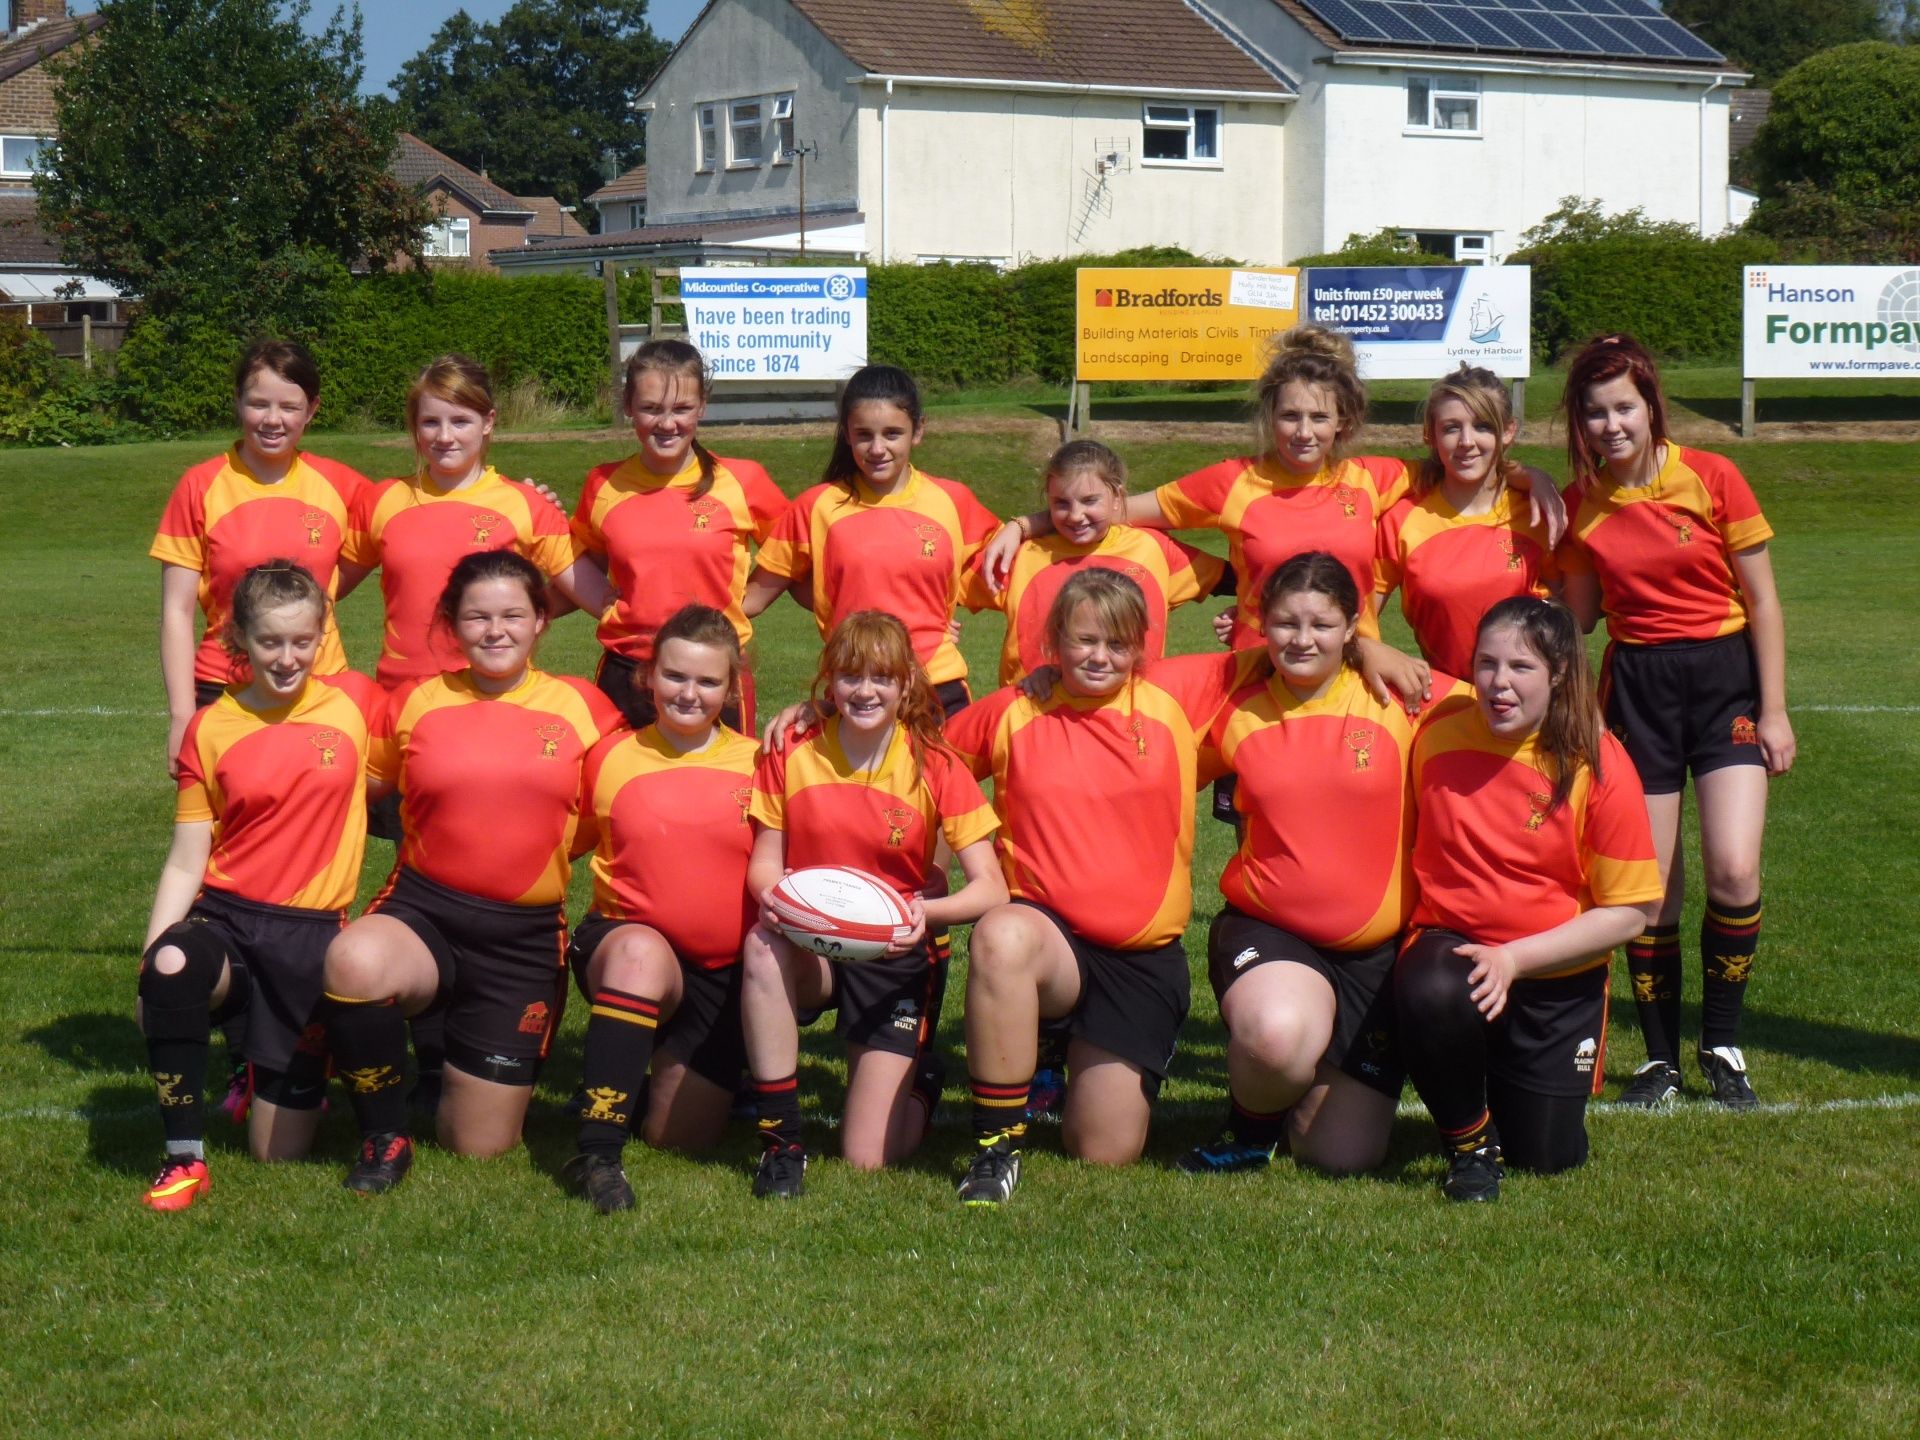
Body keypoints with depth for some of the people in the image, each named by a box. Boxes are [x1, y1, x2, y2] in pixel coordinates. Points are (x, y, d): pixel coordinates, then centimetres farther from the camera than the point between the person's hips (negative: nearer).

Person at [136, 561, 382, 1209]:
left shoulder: (355, 700, -1)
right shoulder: (209, 729, -1)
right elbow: (186, 862, -1)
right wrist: (151, 954, -11)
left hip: (312, 934, 0)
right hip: (225, 917, 0)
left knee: (278, 1149, 2)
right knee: (171, 967, -39)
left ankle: (288, 1069, 38)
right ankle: (184, 1154, -24)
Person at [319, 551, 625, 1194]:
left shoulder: (583, 706, 1)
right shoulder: (415, 702, 2)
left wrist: (553, 849, 0)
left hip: (526, 935, 1)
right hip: (423, 911, 0)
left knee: (482, 1146, 3)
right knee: (354, 961, -38)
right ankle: (384, 1135, -14)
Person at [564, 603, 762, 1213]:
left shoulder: (758, 762, 1)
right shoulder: (610, 757, -1)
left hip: (727, 969, 2)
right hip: (628, 944, -2)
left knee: (681, 1138, -1)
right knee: (640, 951, -39)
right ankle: (597, 1156, -36)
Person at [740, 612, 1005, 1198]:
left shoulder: (935, 768, -8)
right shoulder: (791, 757, -3)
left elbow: (990, 889, -11)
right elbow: (764, 862, 0)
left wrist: (926, 911, -32)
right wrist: (771, 894, -25)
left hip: (894, 957, -1)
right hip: (808, 947, 1)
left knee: (869, 1159, -11)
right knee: (762, 946, -38)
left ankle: (914, 1084, 27)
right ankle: (781, 1137, -23)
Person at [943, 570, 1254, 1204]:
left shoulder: (1178, 697, 2)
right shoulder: (1011, 713, 3)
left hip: (1144, 958, 1)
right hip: (1046, 933, -1)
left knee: (1106, 1155, 0)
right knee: (1001, 936, -40)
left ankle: (1093, 1066, 39)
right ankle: (995, 1148, -24)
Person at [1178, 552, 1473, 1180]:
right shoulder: (1235, 710, 0)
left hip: (1377, 948, 1)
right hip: (1267, 931, -1)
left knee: (1346, 1156, -3)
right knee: (1277, 1035, -37)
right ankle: (1252, 1121, 0)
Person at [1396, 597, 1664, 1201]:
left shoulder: (1599, 765, -14)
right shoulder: (1437, 738, -9)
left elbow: (1630, 911, -12)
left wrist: (1514, 958, -20)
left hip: (1556, 977, 0)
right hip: (1452, 941, 0)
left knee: (1546, 1156, 0)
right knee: (1432, 994, -36)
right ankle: (1468, 1138, -7)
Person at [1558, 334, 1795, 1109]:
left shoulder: (1711, 477, -7)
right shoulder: (1580, 502, 0)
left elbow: (1761, 600, -2)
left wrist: (1773, 711, -4)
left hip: (1724, 674, -2)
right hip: (1635, 686, 2)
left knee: (1733, 870, -15)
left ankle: (1722, 1044, 5)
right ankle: (1660, 1056, 18)